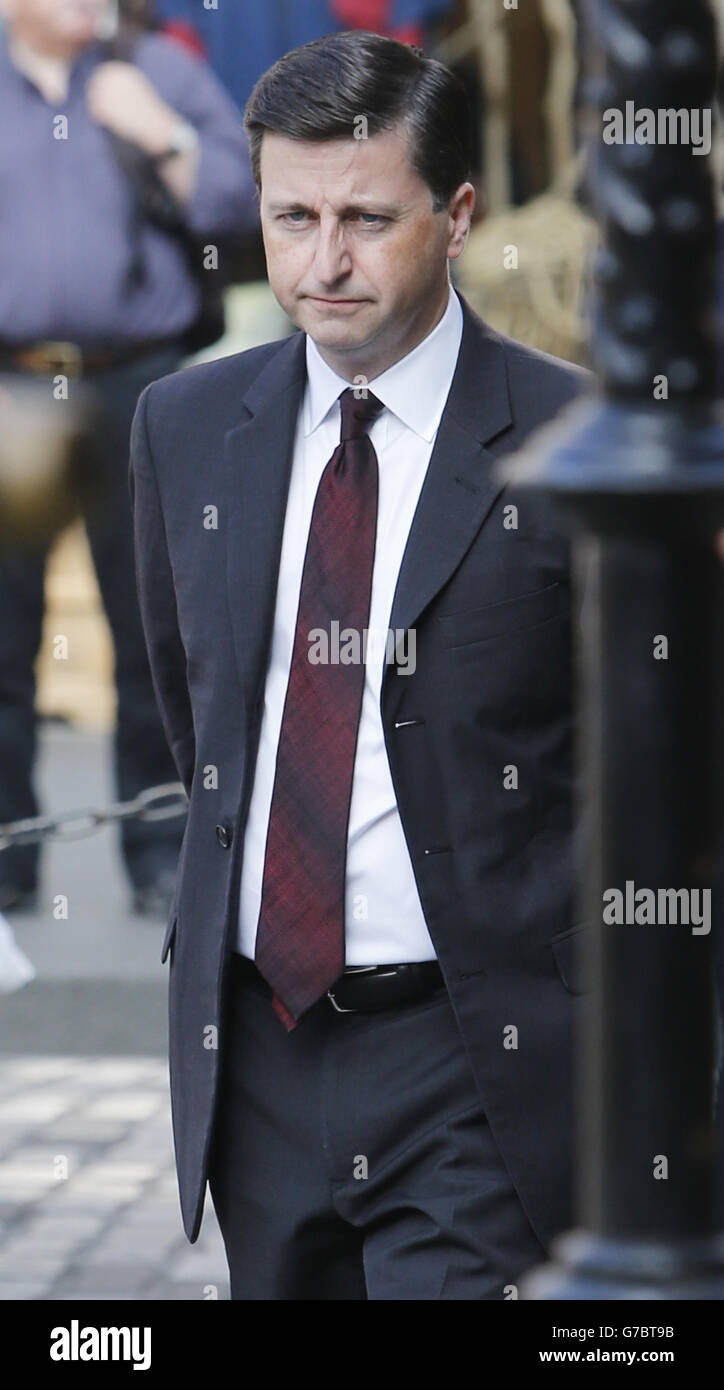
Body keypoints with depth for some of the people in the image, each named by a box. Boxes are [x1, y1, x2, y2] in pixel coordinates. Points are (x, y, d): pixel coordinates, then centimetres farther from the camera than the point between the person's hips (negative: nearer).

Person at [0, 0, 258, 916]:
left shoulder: (161, 76, 11)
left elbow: (242, 203, 5)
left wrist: (163, 138, -7)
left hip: (136, 389, 0)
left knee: (154, 630, 0)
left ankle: (163, 856, 7)